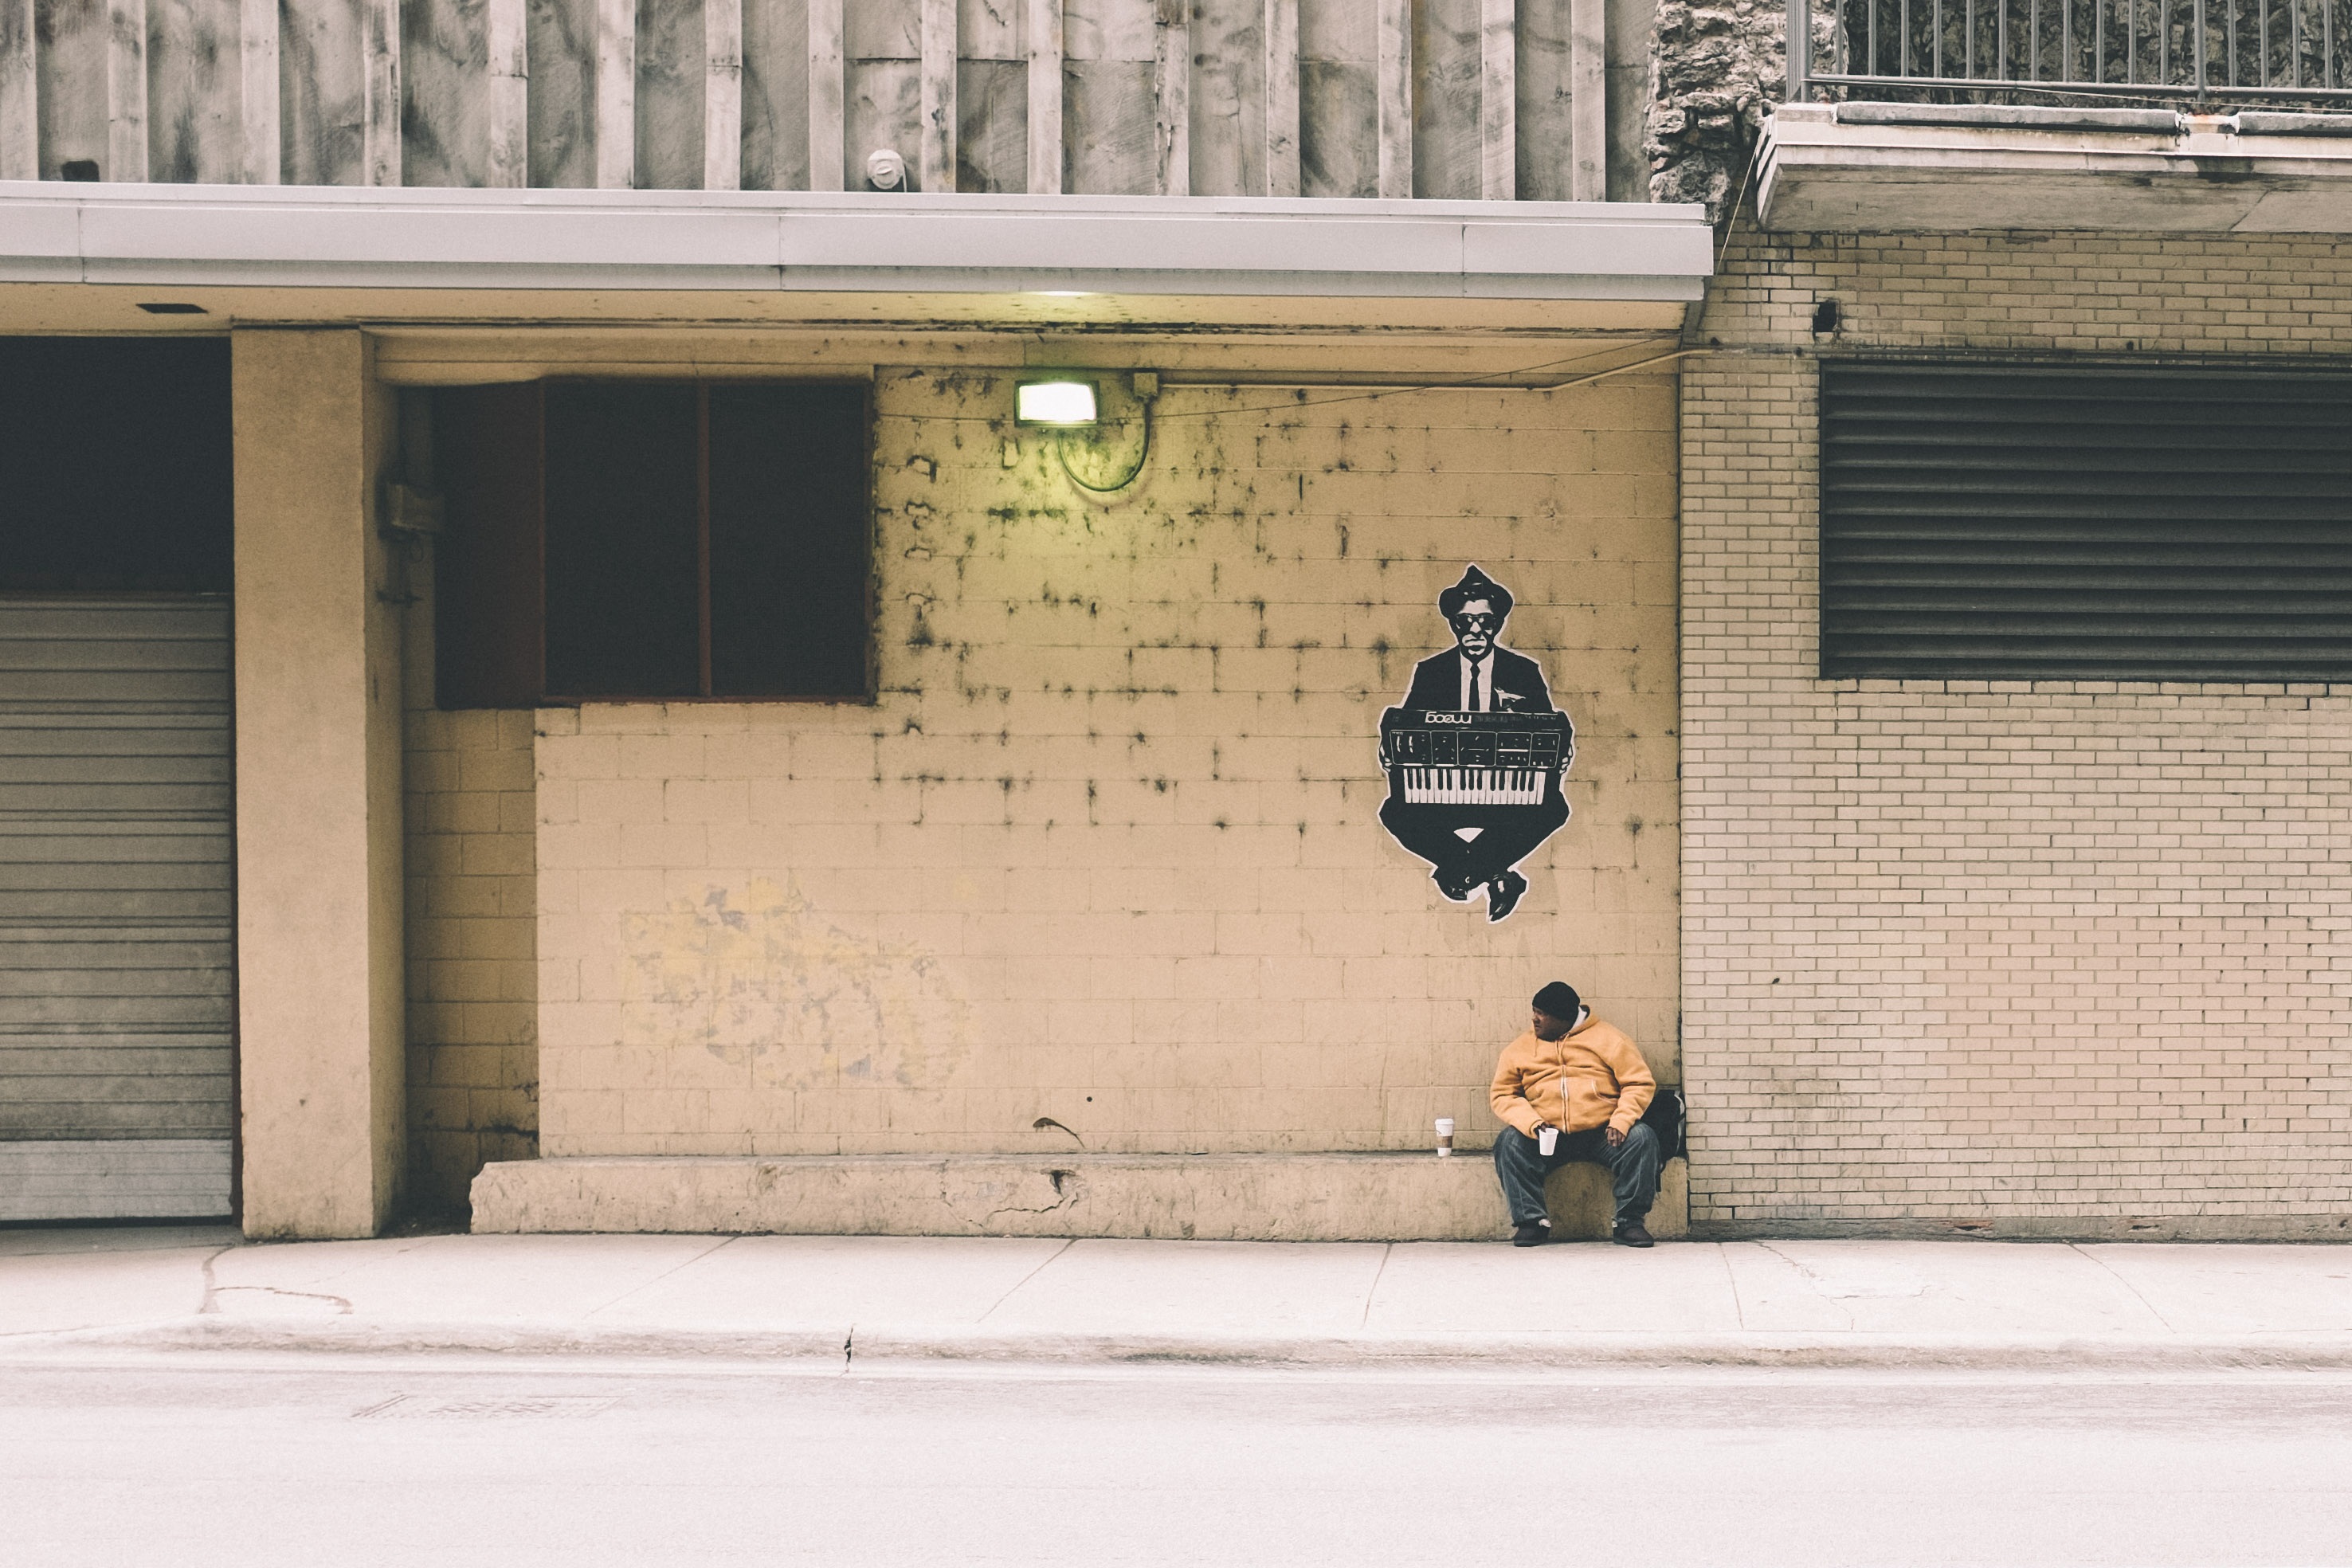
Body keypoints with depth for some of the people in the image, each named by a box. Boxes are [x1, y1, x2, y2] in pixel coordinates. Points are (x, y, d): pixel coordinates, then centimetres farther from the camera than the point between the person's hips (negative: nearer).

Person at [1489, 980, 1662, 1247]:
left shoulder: (1609, 1039, 7)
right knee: (1509, 1142, -27)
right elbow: (1503, 1095, 6)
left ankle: (1629, 1221, -19)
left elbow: (1640, 1084, 2)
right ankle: (1530, 1220, -21)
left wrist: (1621, 1122, -16)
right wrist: (1531, 1123, -14)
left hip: (1601, 1133, -1)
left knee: (1642, 1138, -28)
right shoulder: (1519, 1049, 13)